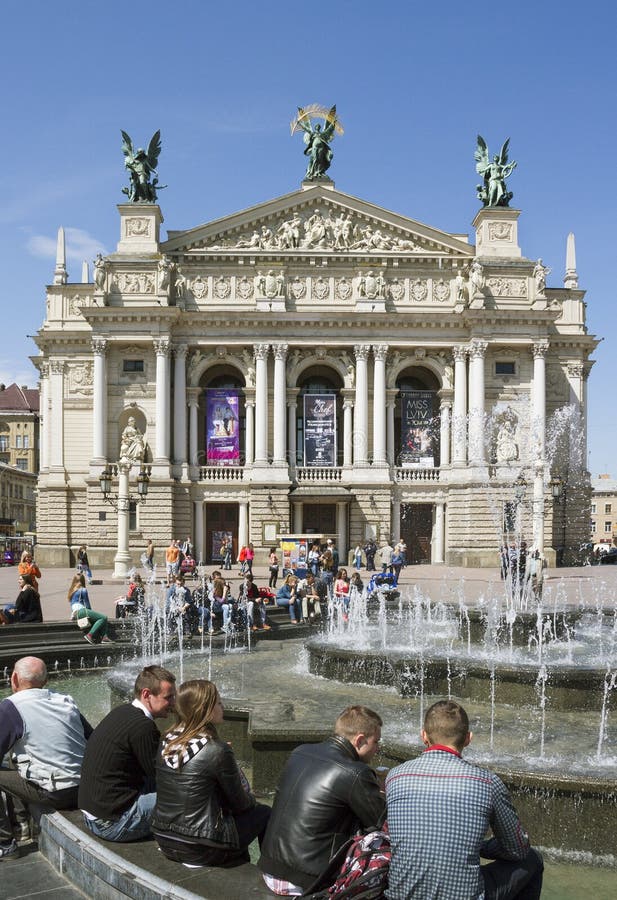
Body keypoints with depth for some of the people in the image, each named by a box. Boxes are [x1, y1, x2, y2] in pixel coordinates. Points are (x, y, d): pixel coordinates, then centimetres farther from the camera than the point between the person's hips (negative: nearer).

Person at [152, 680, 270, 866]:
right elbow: (240, 803, -6)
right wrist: (252, 802, 15)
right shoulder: (217, 751, -20)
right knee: (264, 814, 14)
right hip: (199, 851, -7)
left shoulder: (167, 741, 0)